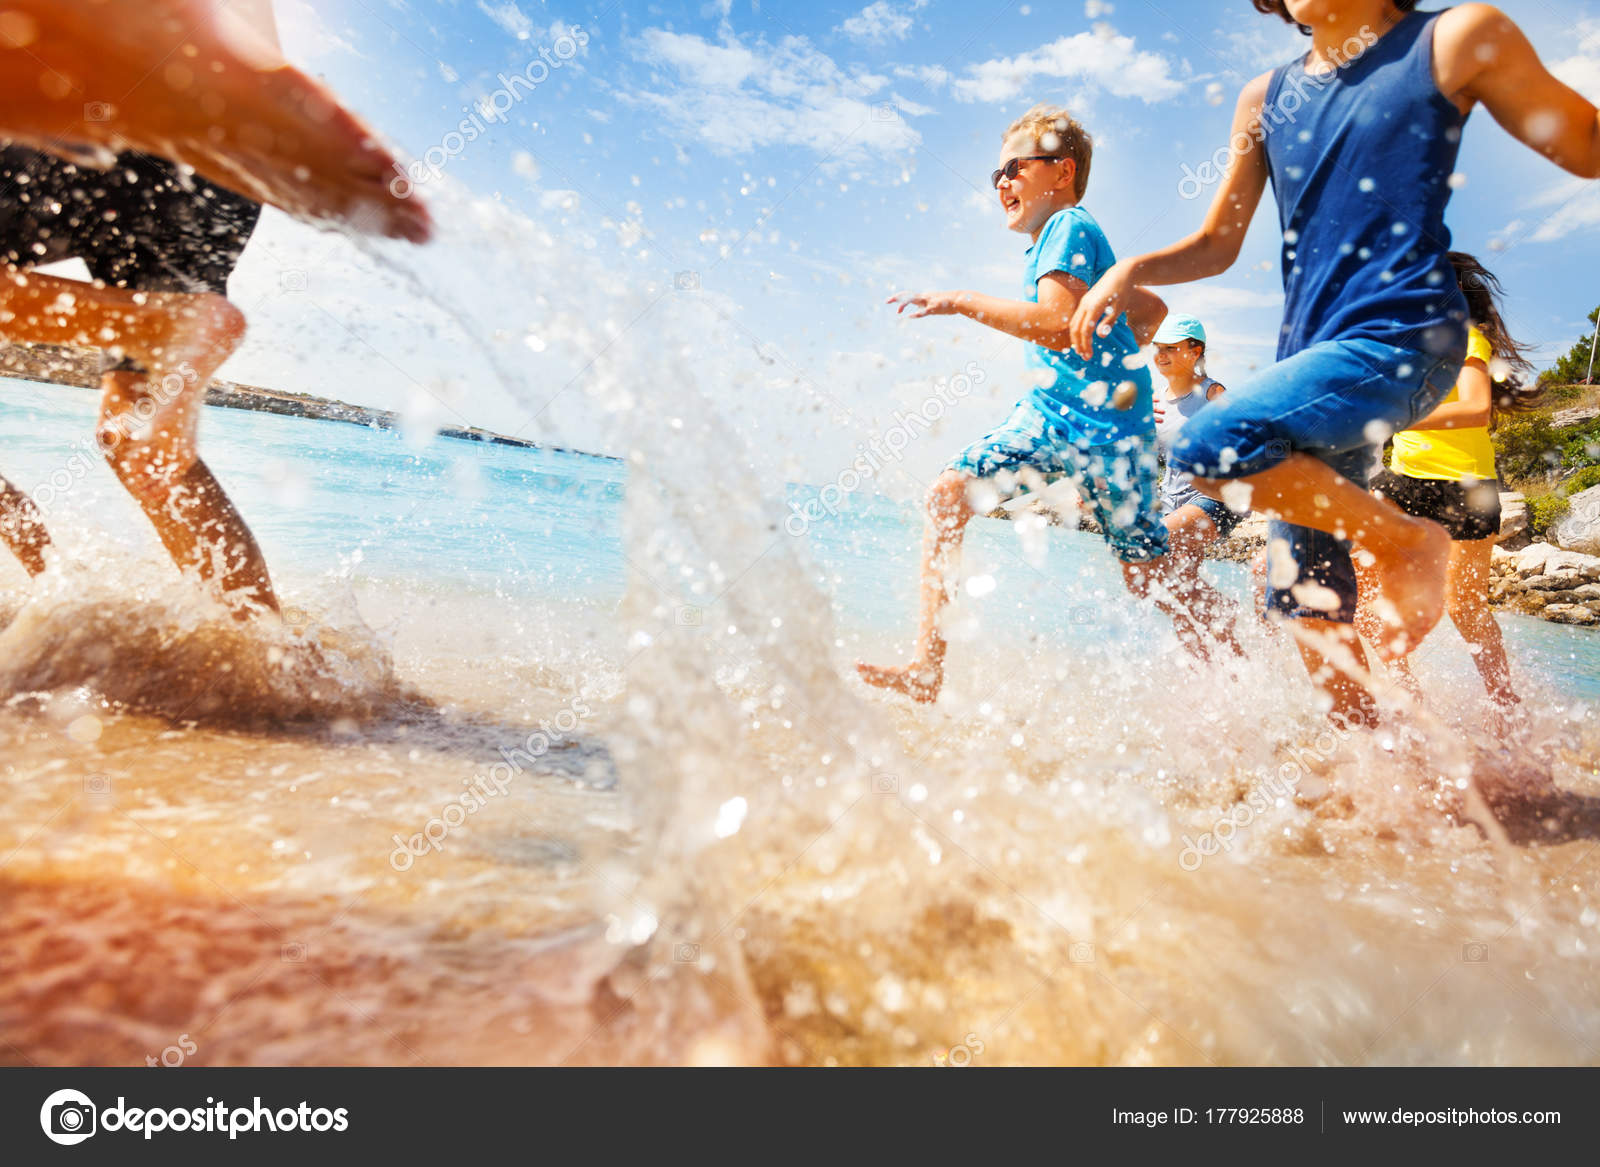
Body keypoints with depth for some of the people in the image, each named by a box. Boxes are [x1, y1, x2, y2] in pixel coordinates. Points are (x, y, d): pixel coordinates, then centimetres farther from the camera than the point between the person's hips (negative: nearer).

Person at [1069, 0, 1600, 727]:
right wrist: (1132, 271, -1)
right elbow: (1217, 245, 16)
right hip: (1311, 355, 6)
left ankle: (1406, 540, -8)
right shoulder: (1266, 99, 16)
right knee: (1312, 610, 5)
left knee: (1211, 446, -30)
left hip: (1400, 339, -6)